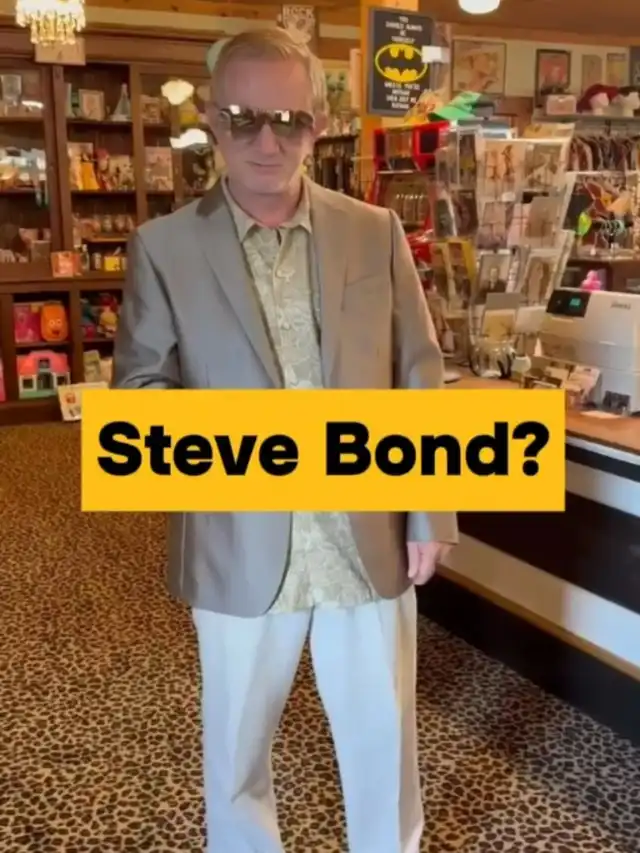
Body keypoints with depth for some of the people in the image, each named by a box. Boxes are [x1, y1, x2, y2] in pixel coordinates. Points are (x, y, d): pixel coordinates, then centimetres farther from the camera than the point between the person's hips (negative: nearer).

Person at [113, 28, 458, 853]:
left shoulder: (376, 233, 0)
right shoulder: (164, 246, -5)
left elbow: (419, 376, 2)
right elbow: (138, 384, -1)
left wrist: (430, 513, 0)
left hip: (368, 536, 1)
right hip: (239, 543, -1)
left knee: (383, 731, 18)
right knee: (236, 738, 18)